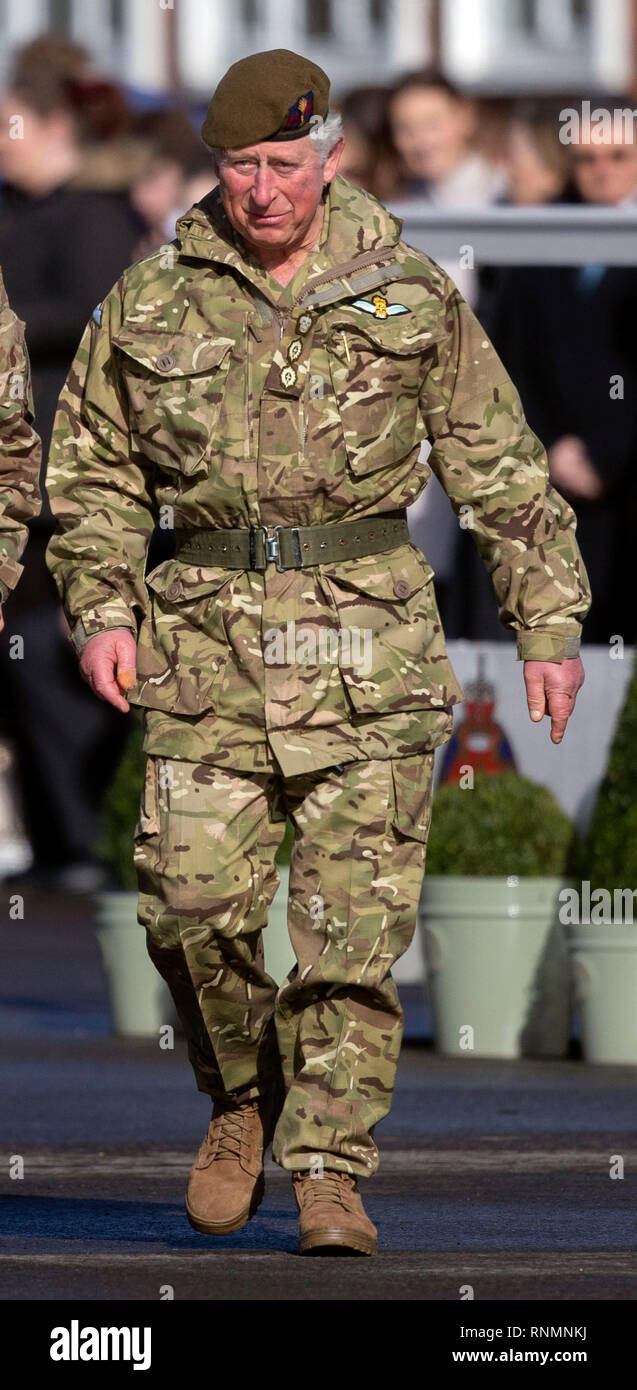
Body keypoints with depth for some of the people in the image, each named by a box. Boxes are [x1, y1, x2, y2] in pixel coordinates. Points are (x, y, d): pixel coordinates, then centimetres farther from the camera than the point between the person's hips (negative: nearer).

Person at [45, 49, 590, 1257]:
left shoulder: (410, 299, 5)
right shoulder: (151, 304, 7)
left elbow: (501, 469, 9)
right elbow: (92, 473, 15)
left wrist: (550, 624, 5)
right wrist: (99, 609, 1)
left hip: (368, 644, -1)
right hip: (210, 635, 1)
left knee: (354, 914, -5)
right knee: (192, 898, -8)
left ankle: (330, 1168, 2)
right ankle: (244, 1100, 18)